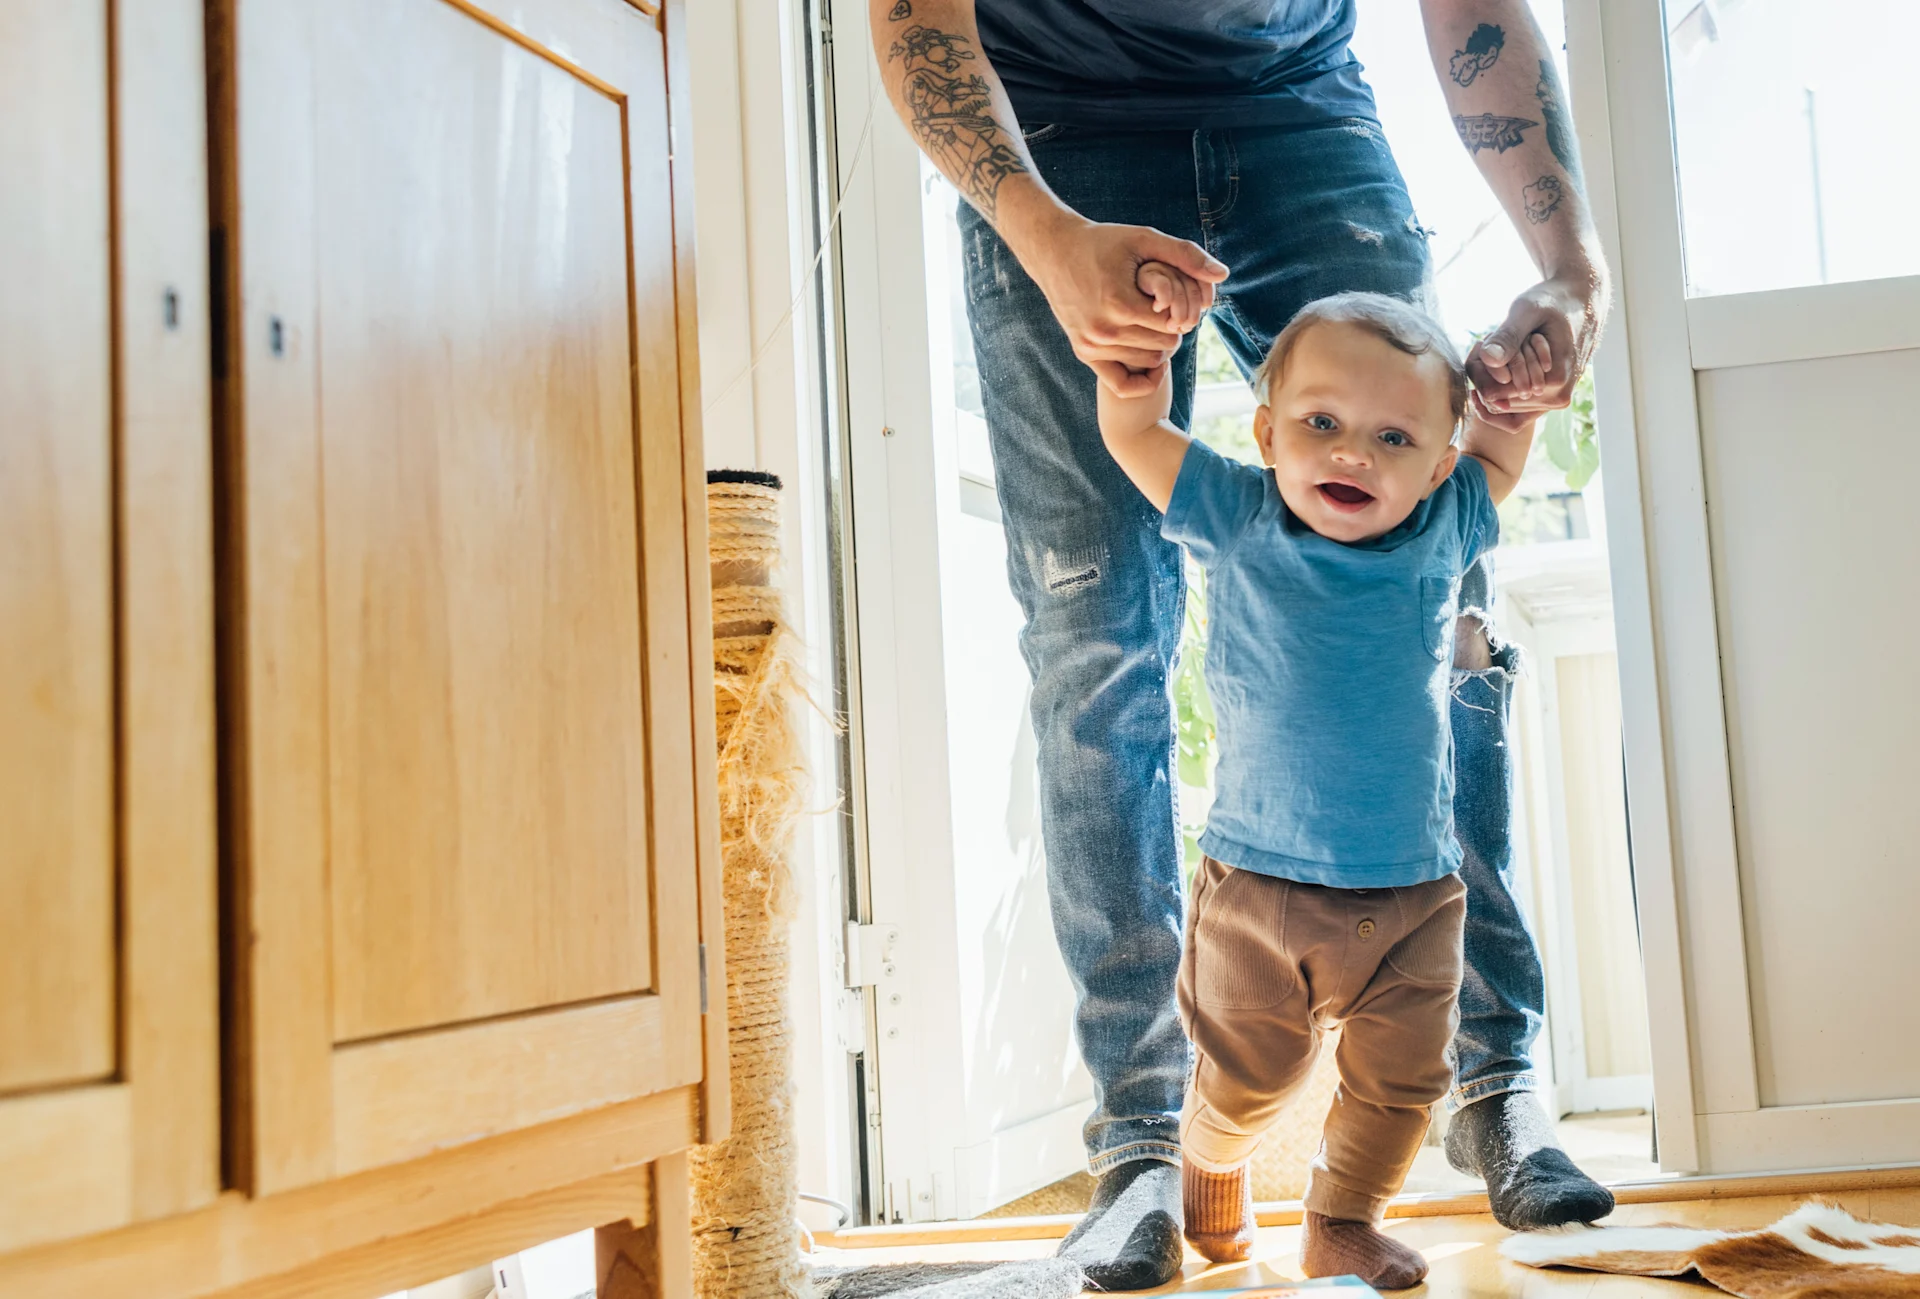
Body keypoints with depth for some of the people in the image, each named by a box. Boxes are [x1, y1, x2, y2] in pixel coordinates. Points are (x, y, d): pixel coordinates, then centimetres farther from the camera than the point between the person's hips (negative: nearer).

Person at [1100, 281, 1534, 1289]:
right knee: (1249, 1074, 11)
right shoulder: (1238, 523, -6)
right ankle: (1212, 1165, 44)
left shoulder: (1441, 534, 0)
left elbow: (1501, 456, 22)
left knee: (1399, 1076, 7)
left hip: (1414, 898, 2)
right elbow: (1130, 426, 0)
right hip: (1259, 887, -2)